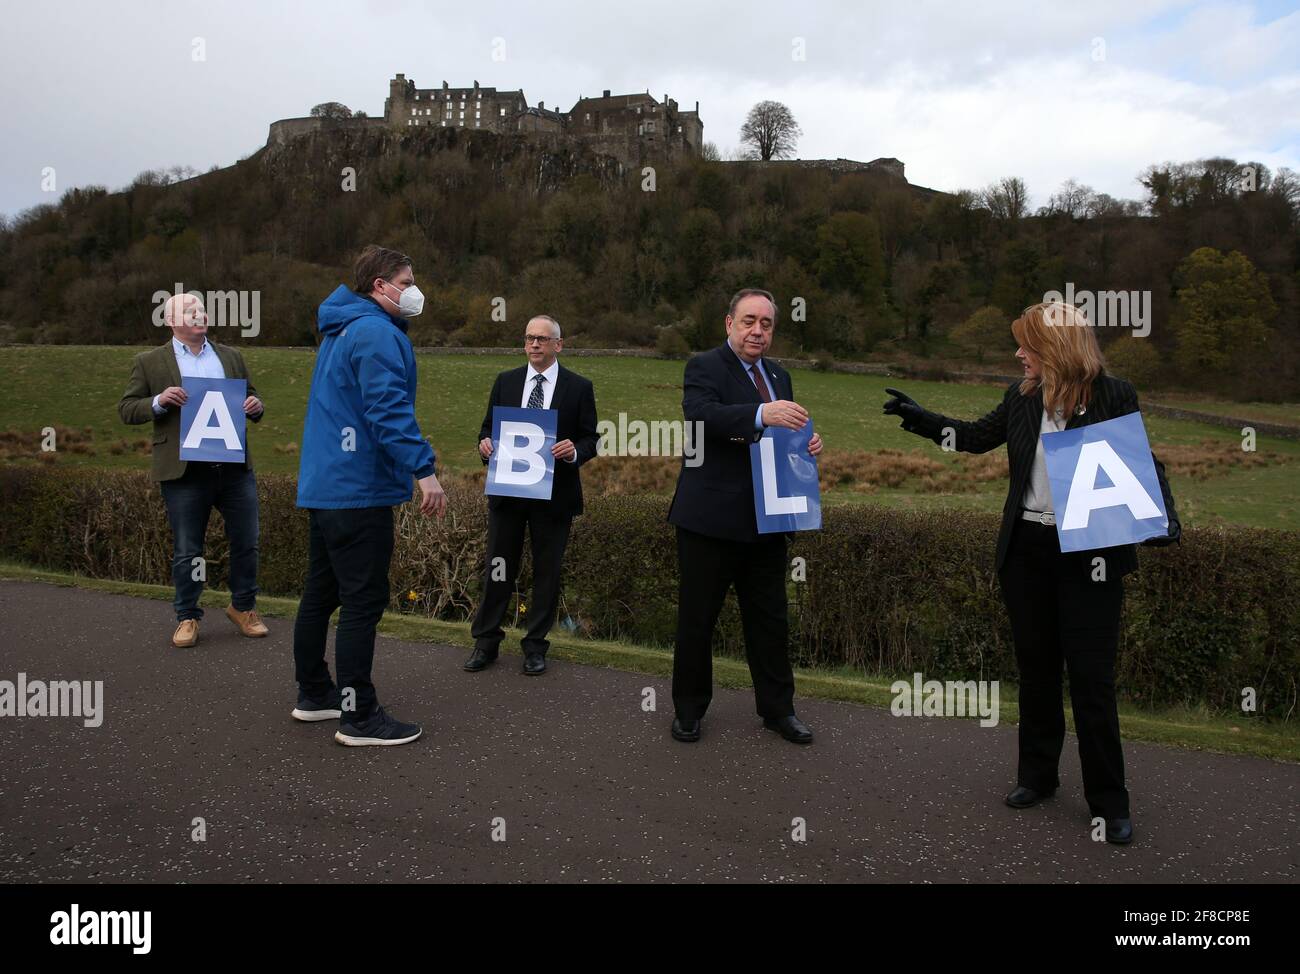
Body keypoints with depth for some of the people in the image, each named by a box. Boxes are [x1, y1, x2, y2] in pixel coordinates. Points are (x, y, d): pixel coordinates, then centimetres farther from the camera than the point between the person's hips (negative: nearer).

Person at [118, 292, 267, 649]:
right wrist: (159, 402, -15)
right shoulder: (149, 362, 4)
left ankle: (244, 607, 25)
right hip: (184, 472, -3)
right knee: (186, 552, 6)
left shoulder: (231, 356, 13)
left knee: (246, 543, 7)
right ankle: (187, 617, 22)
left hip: (235, 468, 3)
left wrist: (256, 406, -3)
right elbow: (127, 410, 4)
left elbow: (249, 398, 21)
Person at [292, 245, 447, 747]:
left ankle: (314, 694, 29)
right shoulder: (377, 333, -13)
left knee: (321, 593, 17)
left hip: (323, 485, 10)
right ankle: (359, 716, 2)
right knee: (364, 601, -4)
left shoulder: (341, 329, 18)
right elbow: (389, 409, -24)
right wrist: (424, 468, -27)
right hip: (359, 490, -10)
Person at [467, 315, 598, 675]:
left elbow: (591, 439, 0)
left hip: (554, 494, -2)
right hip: (506, 490, 2)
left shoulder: (579, 387, -1)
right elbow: (489, 427, 11)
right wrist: (485, 442, -11)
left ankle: (535, 646, 20)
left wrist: (575, 451, -22)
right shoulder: (505, 382, 7)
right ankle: (486, 642, 20)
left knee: (547, 571, 8)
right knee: (498, 568, 8)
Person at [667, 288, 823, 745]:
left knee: (770, 618, 14)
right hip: (710, 518, -6)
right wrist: (761, 414, -42)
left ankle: (777, 709, 28)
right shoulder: (704, 367, -8)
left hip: (765, 520, 6)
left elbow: (786, 434, 18)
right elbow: (701, 414, -27)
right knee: (697, 619, 8)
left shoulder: (779, 376, 14)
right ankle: (689, 709, 24)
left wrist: (808, 441, -6)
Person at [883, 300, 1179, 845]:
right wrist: (919, 419, 15)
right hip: (1027, 549, 5)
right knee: (1035, 667, 14)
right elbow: (979, 437, 17)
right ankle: (1038, 775, 30)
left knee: (1091, 677, 0)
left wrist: (1164, 515, -20)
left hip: (1090, 553, -5)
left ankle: (1109, 800, 15)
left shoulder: (1113, 396, -8)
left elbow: (1145, 464, -4)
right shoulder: (1022, 396, 4)